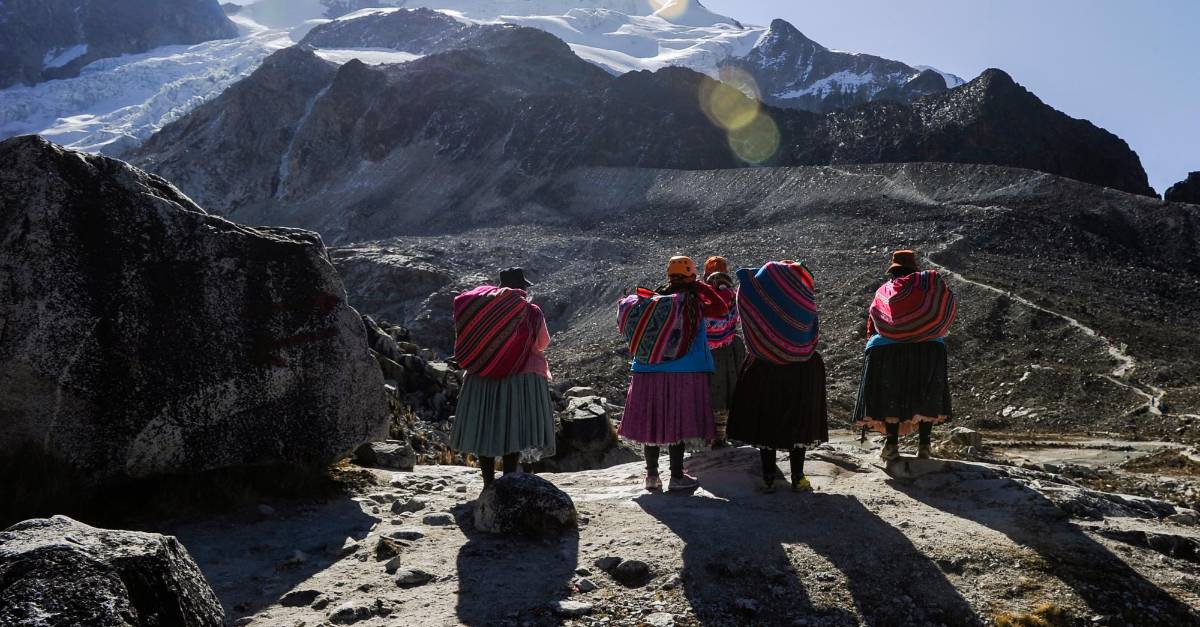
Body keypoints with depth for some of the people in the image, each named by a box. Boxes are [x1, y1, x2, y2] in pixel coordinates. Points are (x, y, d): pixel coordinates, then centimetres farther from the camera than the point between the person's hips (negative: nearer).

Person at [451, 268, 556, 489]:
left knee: (485, 430, 10)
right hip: (520, 379, -3)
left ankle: (488, 484, 13)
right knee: (513, 431, 4)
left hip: (484, 379, 3)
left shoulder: (484, 308, -2)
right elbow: (542, 344, 2)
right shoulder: (531, 312, -8)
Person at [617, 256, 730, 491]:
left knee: (652, 420, 10)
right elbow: (721, 308, -2)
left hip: (647, 372, 5)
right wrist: (703, 287, 4)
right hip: (685, 374, -4)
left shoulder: (652, 300, 3)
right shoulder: (692, 301, -9)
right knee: (679, 421, 3)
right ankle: (677, 476, 7)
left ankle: (652, 474, 18)